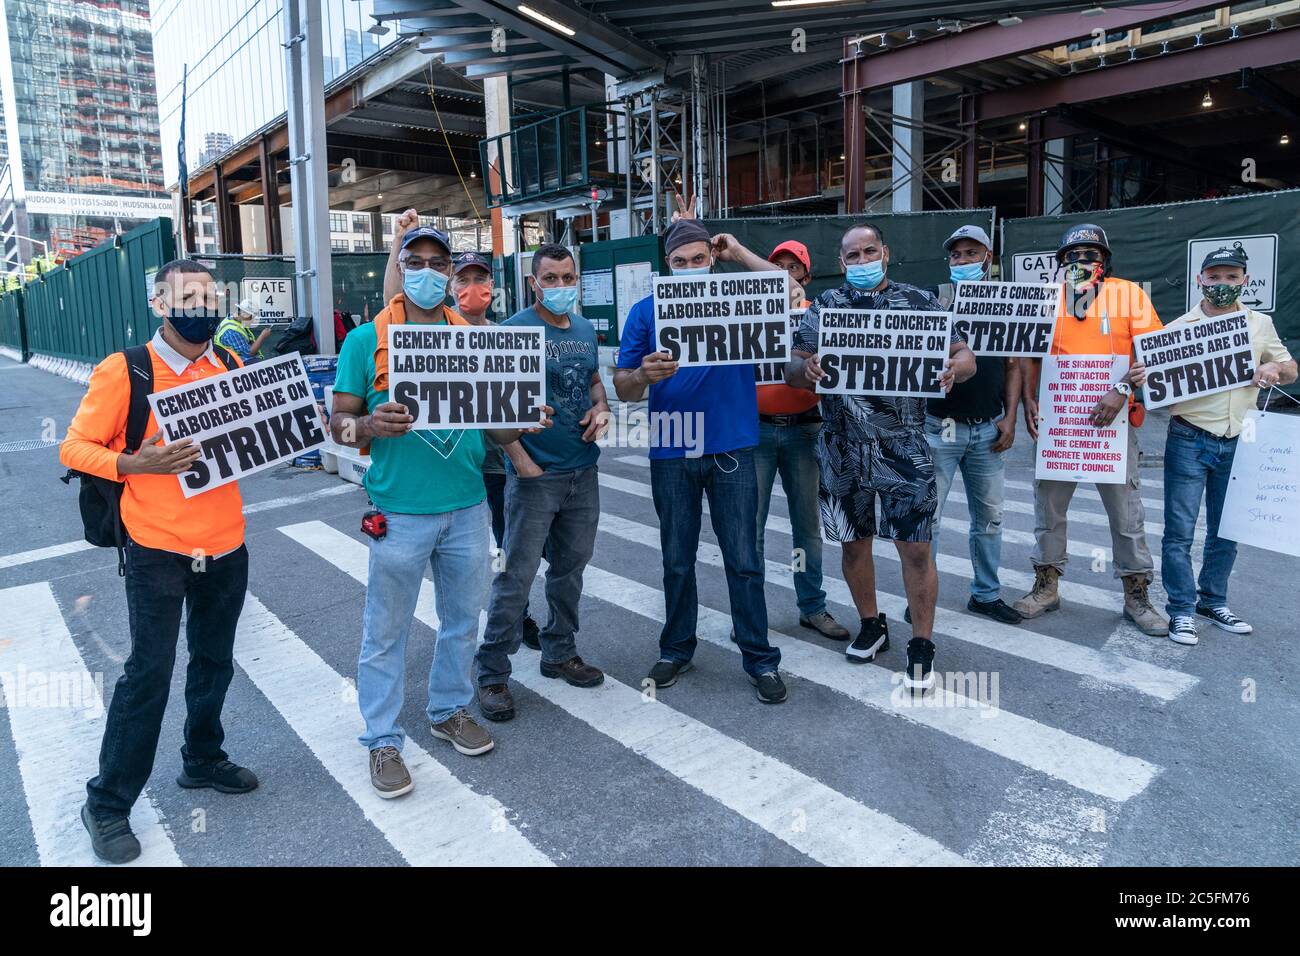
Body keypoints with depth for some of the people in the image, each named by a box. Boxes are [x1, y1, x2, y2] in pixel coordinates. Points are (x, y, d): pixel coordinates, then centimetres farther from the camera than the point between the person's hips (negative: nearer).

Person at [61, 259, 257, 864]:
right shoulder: (123, 372, -10)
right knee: (149, 675, 0)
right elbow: (74, 448, -6)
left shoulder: (233, 368, 4)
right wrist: (134, 464, -24)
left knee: (213, 663, 16)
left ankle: (203, 760, 38)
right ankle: (107, 803, 19)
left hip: (226, 548, 5)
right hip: (158, 551, -4)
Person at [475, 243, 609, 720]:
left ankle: (559, 653, 32)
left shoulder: (585, 329, 10)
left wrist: (601, 407, 1)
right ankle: (492, 672, 11)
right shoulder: (514, 330, -10)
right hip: (534, 475, -6)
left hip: (582, 471, 7)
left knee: (570, 566, 16)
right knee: (517, 575, -3)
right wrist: (521, 461, -17)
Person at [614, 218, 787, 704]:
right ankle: (677, 649, 30)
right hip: (671, 451, 1)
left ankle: (760, 658, 16)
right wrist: (644, 375, -21)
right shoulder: (646, 310, 3)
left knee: (743, 560, 3)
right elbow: (622, 386, 1)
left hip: (731, 448, -1)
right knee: (677, 560, 13)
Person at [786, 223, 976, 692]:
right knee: (854, 542, 13)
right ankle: (871, 625, 33)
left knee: (915, 547, -3)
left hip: (903, 448, -2)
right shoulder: (825, 306, 7)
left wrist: (953, 369, -21)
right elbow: (792, 369, 1)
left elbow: (965, 357, 3)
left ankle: (922, 645, 12)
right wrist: (806, 369, -23)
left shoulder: (919, 301, 4)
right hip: (842, 449, 2)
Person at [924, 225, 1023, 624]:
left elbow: (1012, 366, 11)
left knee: (989, 516, 12)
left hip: (988, 429, 4)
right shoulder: (934, 300, -1)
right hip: (940, 426, -4)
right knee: (927, 514, -1)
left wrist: (1009, 418, 2)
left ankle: (986, 594, 26)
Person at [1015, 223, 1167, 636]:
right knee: (1049, 505, 8)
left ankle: (1137, 596, 19)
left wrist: (1122, 391, -20)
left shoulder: (1129, 293, 2)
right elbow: (1031, 355, 8)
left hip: (1112, 420, -1)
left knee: (1127, 511, 6)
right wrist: (1029, 401, -6)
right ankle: (1046, 586, 22)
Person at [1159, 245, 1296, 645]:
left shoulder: (1260, 325, 10)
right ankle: (1182, 609, 8)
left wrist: (1274, 368, -5)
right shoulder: (1178, 327, -2)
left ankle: (1213, 600, 28)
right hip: (1189, 442, -4)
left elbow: (1289, 369, 19)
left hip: (1237, 443, 4)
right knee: (1180, 531, -2)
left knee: (1226, 530, 13)